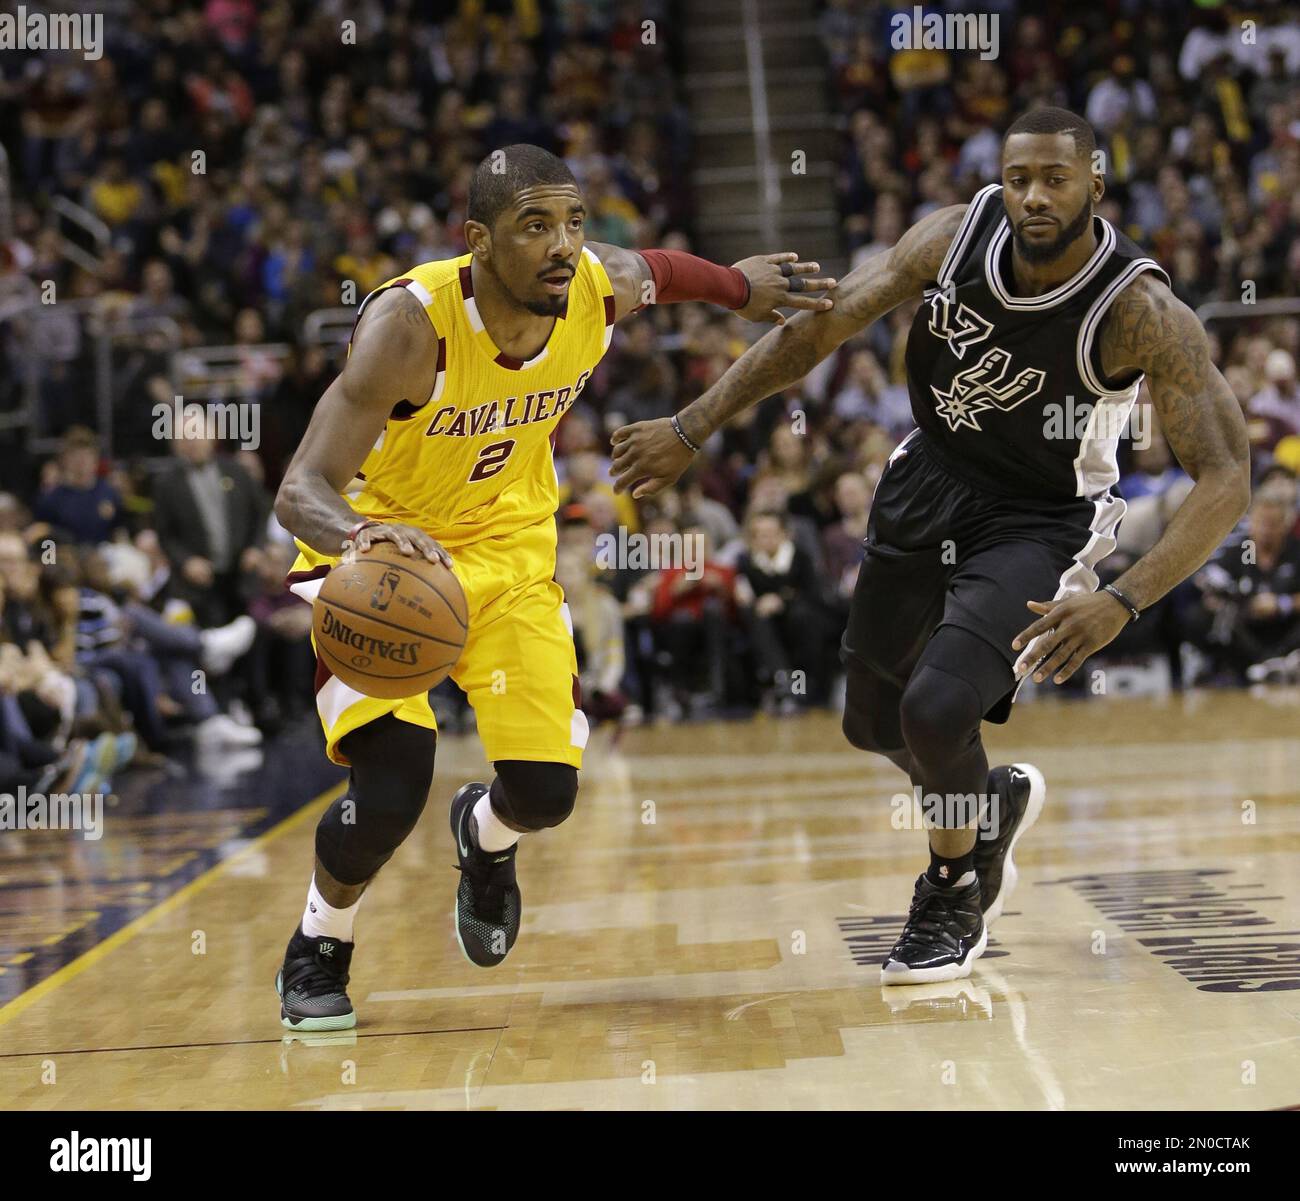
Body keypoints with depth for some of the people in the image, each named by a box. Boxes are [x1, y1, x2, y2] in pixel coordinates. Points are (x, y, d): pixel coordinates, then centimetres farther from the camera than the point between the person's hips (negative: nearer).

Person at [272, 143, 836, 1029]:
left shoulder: (605, 290, -19)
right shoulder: (413, 324, -34)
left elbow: (652, 269, 10)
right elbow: (300, 491, -39)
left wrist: (738, 285, 23)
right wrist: (363, 536, -59)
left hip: (509, 549, 4)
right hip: (380, 550, -4)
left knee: (547, 793, -2)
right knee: (391, 789, -20)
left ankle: (484, 836, 38)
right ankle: (318, 949, 12)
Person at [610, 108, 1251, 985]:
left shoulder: (1142, 313, -27)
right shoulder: (958, 235, -16)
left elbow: (1226, 477, -29)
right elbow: (821, 325, -8)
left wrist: (1123, 602, -41)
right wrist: (689, 432, -9)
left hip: (1036, 521, -5)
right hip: (930, 480, 5)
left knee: (937, 709, -24)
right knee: (873, 722, 15)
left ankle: (957, 890, 7)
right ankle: (993, 802, 48)